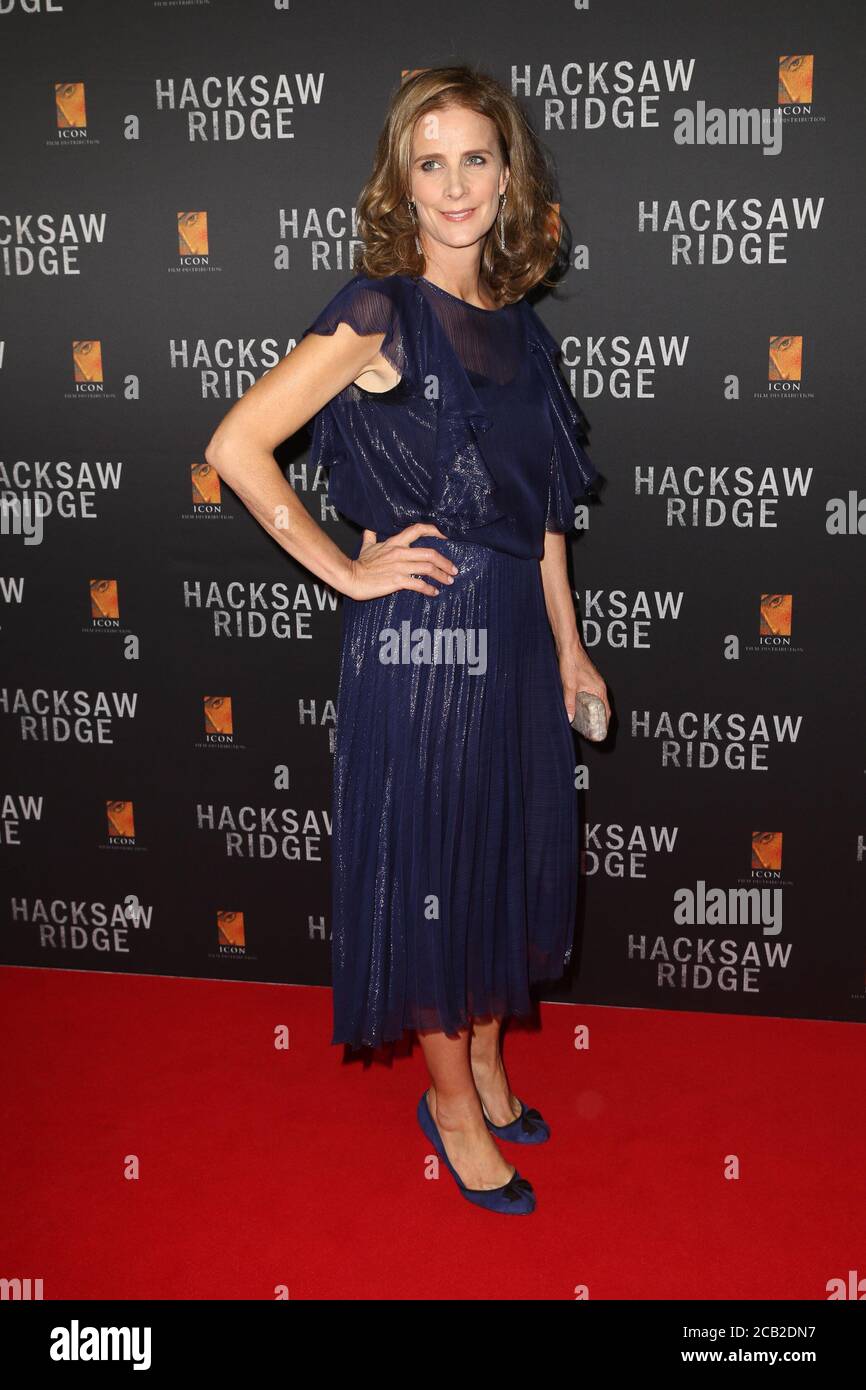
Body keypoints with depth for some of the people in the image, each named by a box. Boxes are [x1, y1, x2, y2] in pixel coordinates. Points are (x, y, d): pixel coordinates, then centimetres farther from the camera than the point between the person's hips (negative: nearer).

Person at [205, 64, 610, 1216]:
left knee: (510, 851, 17)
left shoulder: (515, 323, 9)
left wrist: (568, 647, 14)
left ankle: (488, 1062, 38)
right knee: (430, 860, 6)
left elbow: (540, 511, 14)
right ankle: (452, 1099, 26)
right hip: (421, 634, -7)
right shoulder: (380, 311, -12)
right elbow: (235, 446, -17)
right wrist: (346, 570, -13)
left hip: (512, 633, 7)